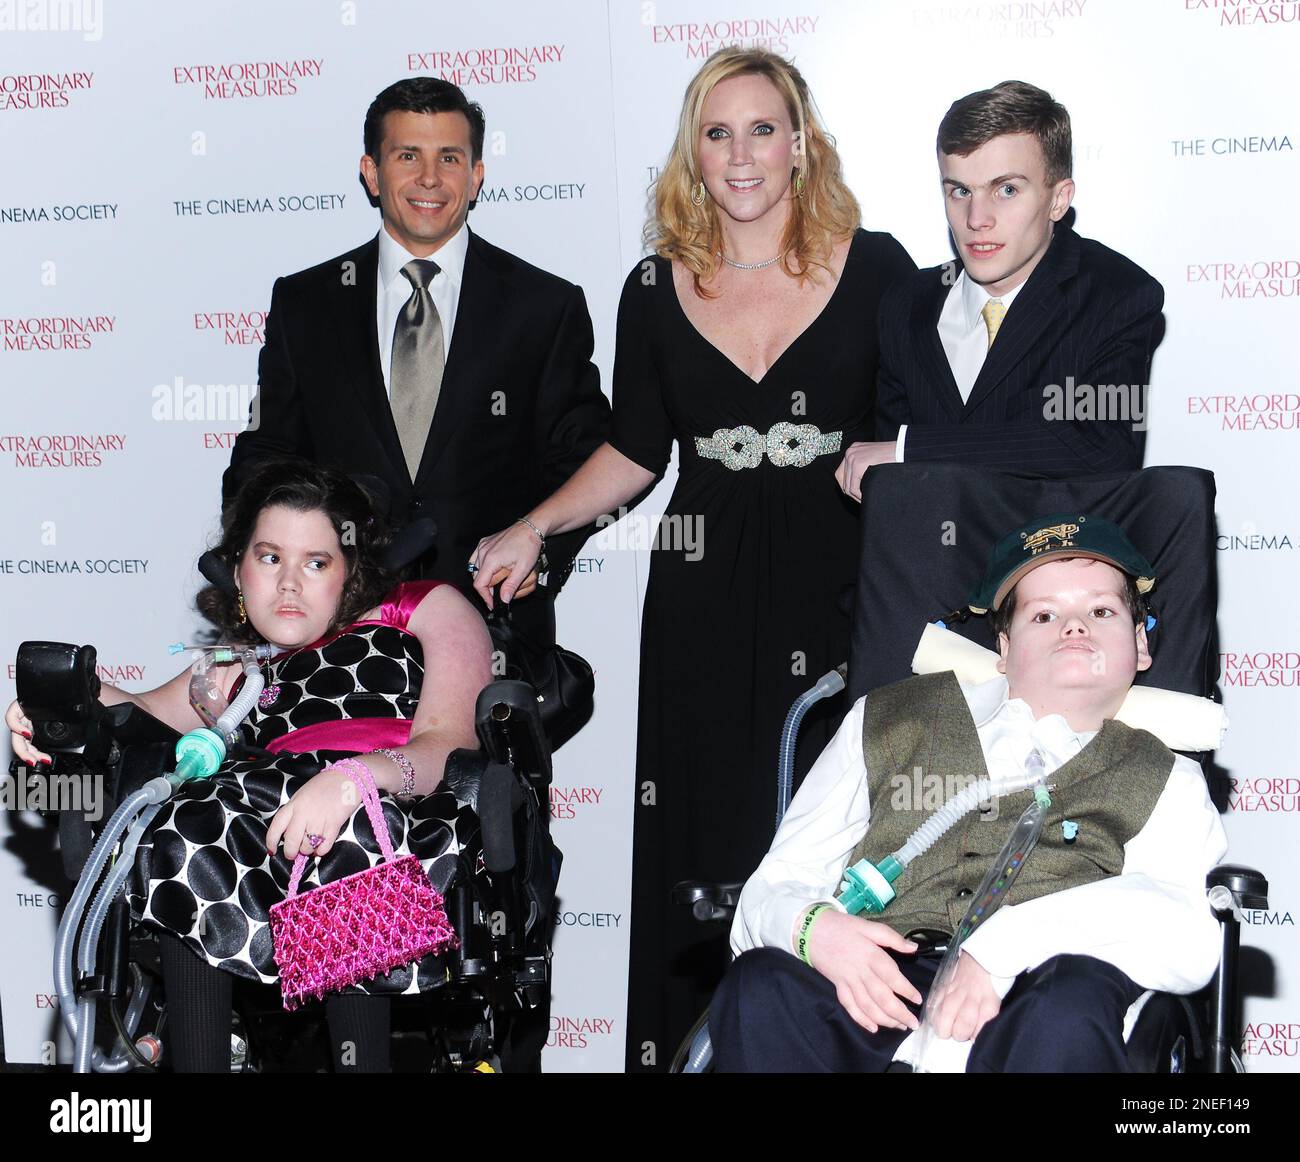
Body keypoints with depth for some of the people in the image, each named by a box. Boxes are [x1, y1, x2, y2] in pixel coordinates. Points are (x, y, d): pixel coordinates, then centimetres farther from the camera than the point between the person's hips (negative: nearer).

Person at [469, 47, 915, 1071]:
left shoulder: (874, 268, 1)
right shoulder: (658, 289, 8)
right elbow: (636, 452, 12)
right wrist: (535, 528, 0)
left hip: (842, 597, -2)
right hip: (704, 603, 2)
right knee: (708, 844, 4)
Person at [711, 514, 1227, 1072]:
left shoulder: (1164, 783, 21)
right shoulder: (885, 724, 26)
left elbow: (1188, 939, 0)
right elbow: (778, 885, 19)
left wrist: (1004, 945, -16)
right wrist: (814, 928, -7)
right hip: (880, 1002, 1)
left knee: (1071, 1000, -37)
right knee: (762, 983, -32)